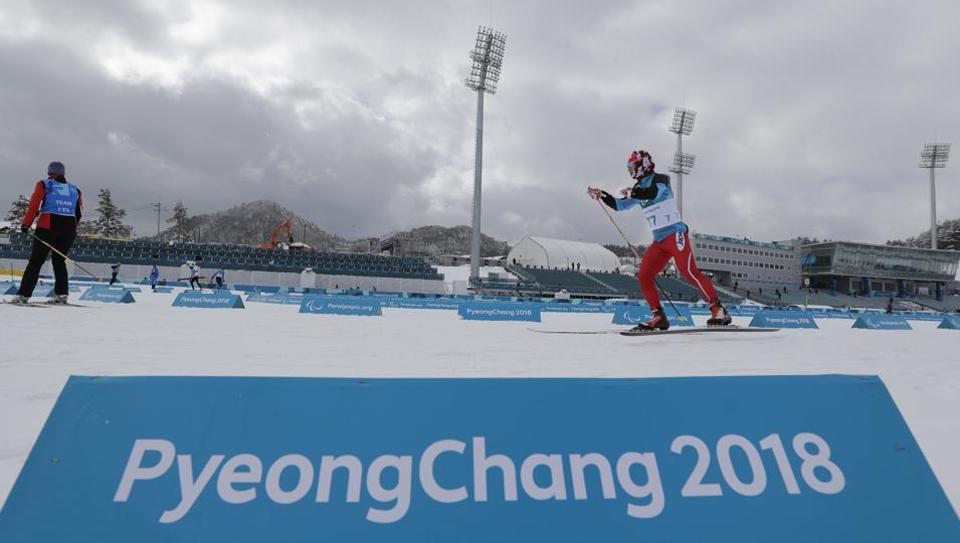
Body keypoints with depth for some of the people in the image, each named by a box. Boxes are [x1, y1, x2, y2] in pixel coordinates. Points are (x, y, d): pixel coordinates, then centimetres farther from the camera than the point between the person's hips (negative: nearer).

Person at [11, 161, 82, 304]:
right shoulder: (75, 189, 18)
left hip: (48, 225, -3)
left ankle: (23, 295, -4)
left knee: (36, 260, 2)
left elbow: (34, 205, -4)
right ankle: (61, 294, 5)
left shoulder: (44, 184, 9)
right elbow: (79, 213, 12)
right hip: (69, 227, 3)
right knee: (59, 260, 14)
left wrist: (26, 224, -1)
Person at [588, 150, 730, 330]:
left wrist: (631, 193, -16)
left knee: (690, 272, -18)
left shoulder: (659, 179, -4)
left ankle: (719, 310, -9)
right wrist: (601, 195, 12)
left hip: (675, 233, -8)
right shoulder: (639, 188, 18)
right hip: (659, 240, 8)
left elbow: (653, 193, -26)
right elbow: (620, 205, 22)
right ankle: (659, 317, 1)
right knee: (644, 276, -3)